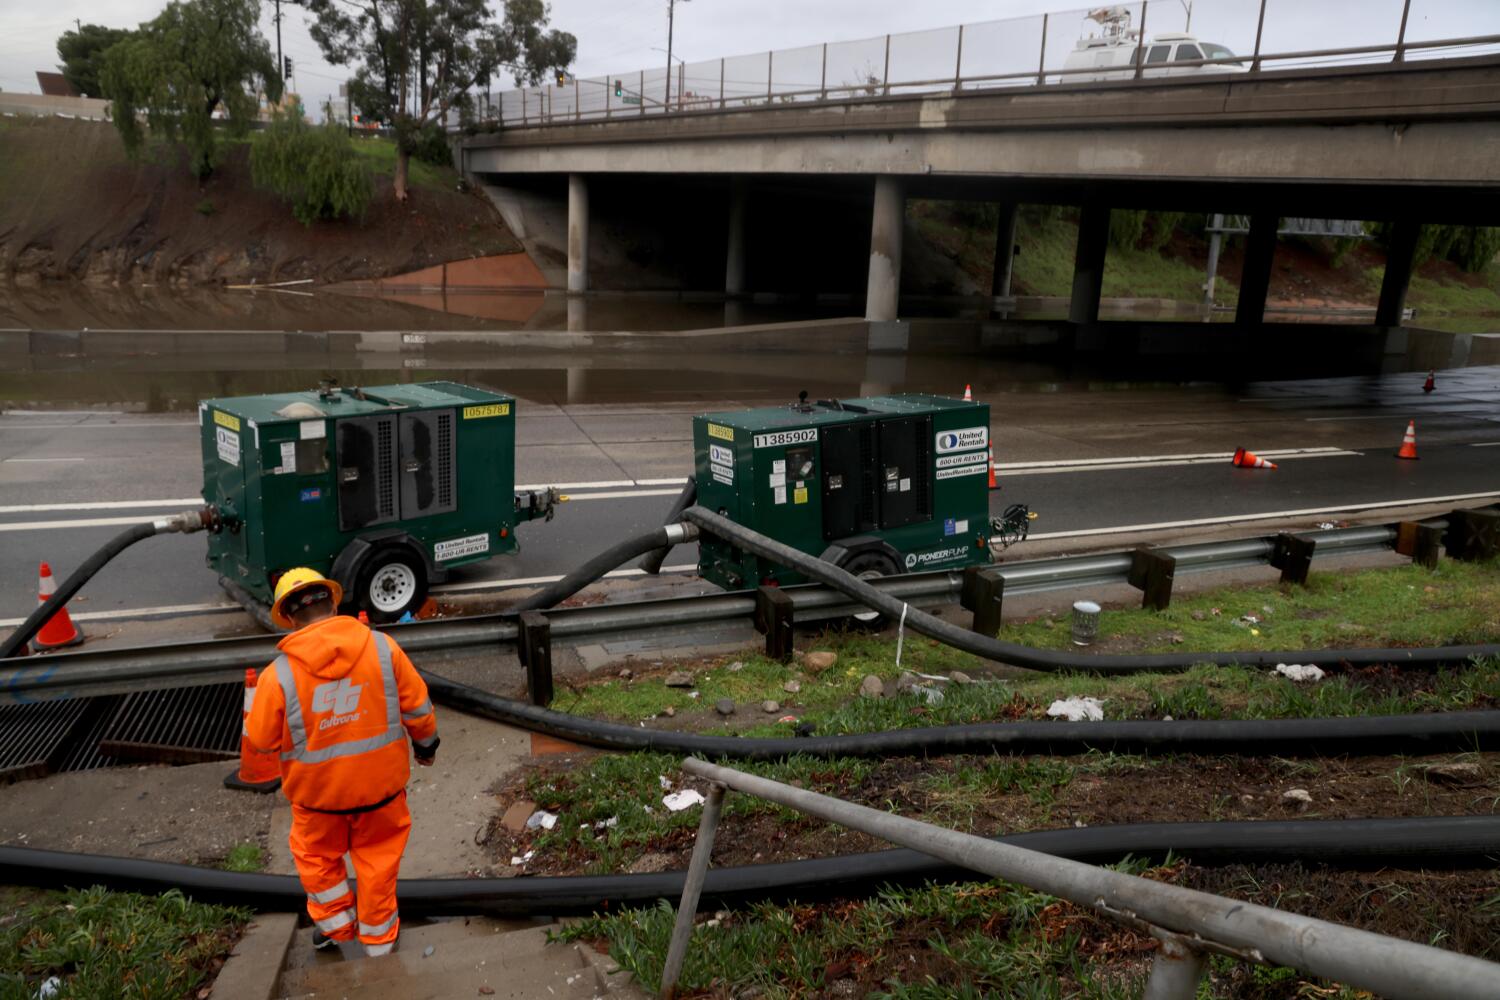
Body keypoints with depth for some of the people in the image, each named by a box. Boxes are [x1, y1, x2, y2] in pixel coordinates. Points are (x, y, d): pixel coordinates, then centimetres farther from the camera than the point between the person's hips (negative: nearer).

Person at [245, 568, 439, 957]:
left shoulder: (280, 673, -20)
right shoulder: (382, 647, -17)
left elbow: (261, 740, -8)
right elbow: (416, 705, -8)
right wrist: (426, 743, 11)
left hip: (318, 789, -1)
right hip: (380, 779, 1)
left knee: (317, 855, 27)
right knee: (377, 855, 21)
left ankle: (336, 924, 41)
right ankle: (378, 935, 36)